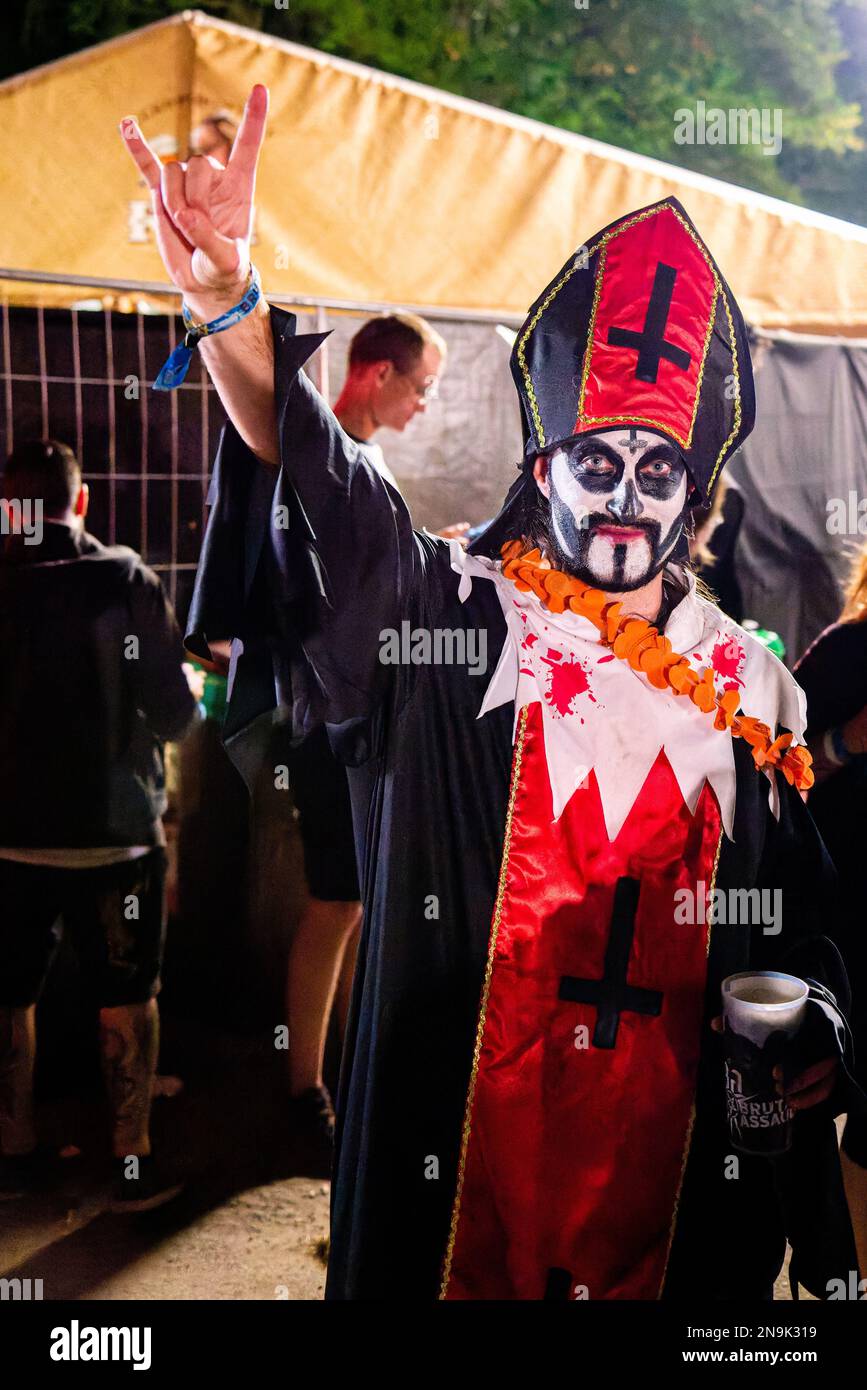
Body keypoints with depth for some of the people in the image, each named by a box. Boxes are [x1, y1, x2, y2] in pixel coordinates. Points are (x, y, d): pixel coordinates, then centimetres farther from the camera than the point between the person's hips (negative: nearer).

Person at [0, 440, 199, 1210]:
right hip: (113, 828, -2)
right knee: (127, 996, 10)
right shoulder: (126, 580, -12)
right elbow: (173, 714, -12)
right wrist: (191, 693, 10)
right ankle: (134, 1162, 14)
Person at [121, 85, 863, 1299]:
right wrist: (229, 303, -39)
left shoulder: (749, 693, 7)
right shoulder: (448, 620, -4)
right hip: (454, 1136, -2)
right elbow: (323, 491, -22)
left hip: (671, 1143, 3)